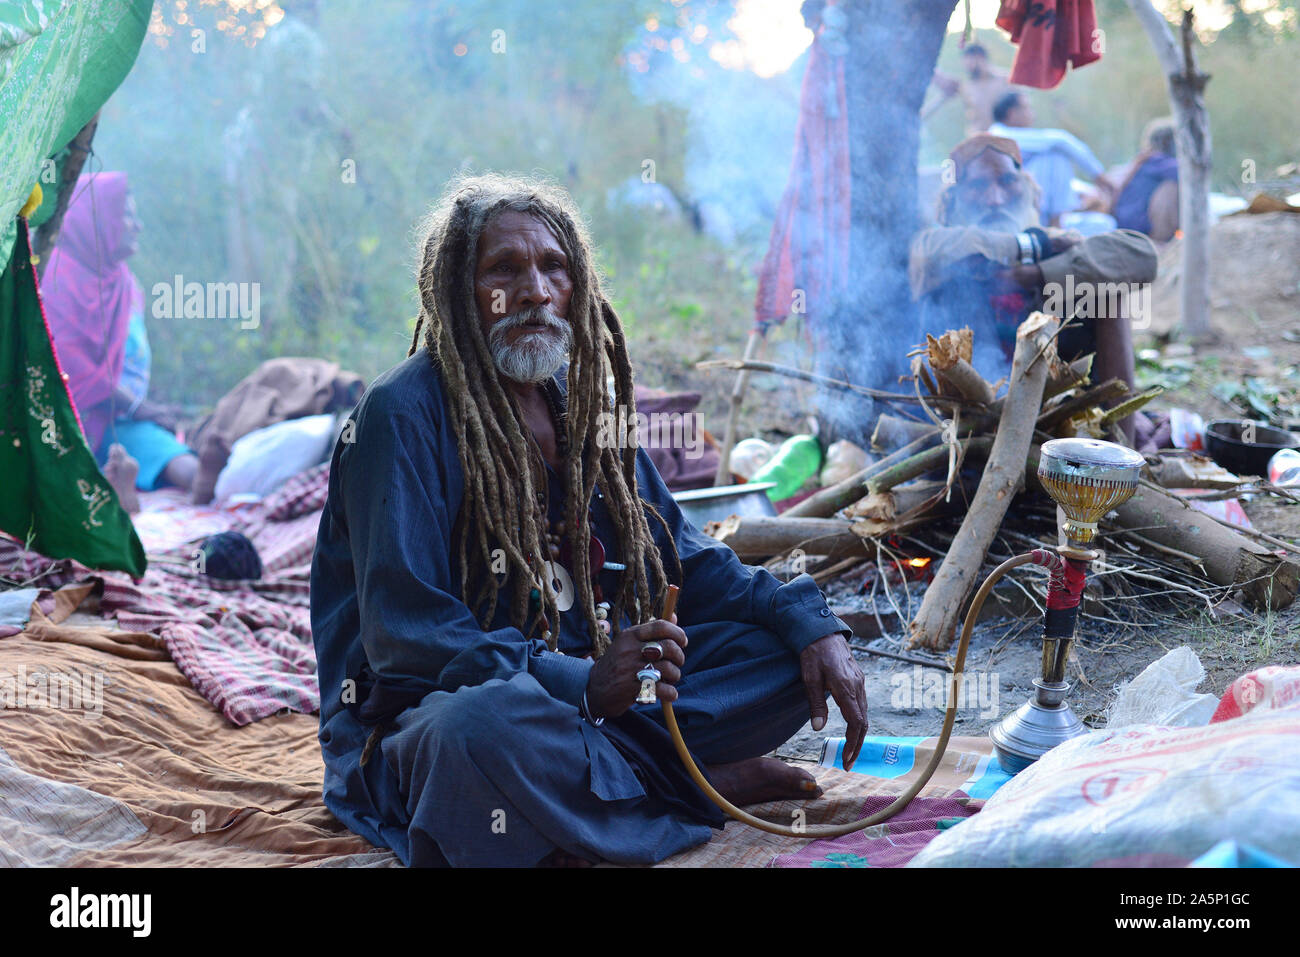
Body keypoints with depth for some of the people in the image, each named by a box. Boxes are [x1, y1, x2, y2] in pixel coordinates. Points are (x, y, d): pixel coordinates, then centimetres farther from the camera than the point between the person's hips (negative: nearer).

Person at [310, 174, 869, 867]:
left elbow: (686, 559, 16)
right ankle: (695, 788, -14)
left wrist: (810, 623, -2)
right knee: (485, 721, -41)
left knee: (791, 647, 0)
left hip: (589, 687, 7)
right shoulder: (404, 414, -12)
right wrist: (582, 685, -33)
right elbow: (402, 631, -21)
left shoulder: (581, 407, 11)